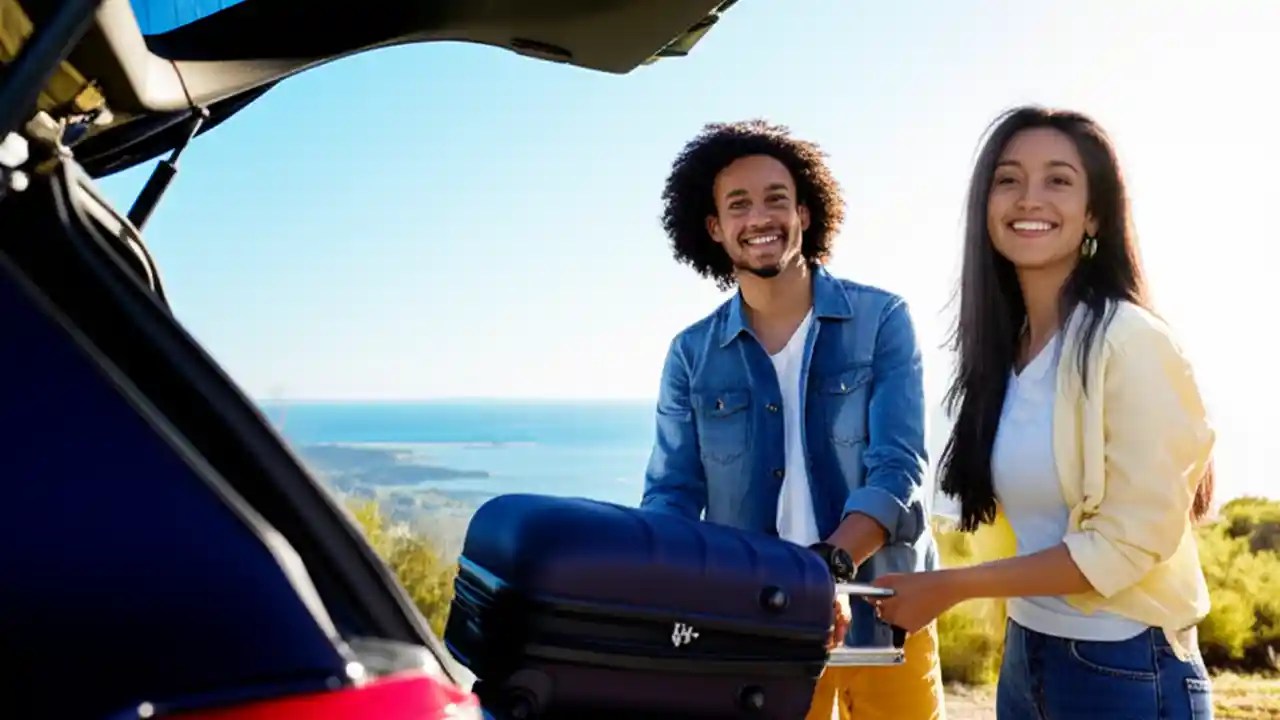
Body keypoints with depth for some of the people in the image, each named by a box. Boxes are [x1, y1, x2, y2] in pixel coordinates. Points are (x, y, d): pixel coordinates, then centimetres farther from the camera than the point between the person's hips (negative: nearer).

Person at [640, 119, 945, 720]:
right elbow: (671, 494, -2)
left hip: (880, 612, -1)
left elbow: (897, 470, -13)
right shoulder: (691, 354, 2)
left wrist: (830, 565, -30)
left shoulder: (881, 320, -4)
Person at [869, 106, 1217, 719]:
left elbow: (1134, 539, -19)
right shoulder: (1001, 349, 4)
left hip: (1126, 668, -6)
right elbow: (1025, 519, 7)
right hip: (1024, 657, 6)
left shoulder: (1129, 341, -16)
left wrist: (951, 586, -15)